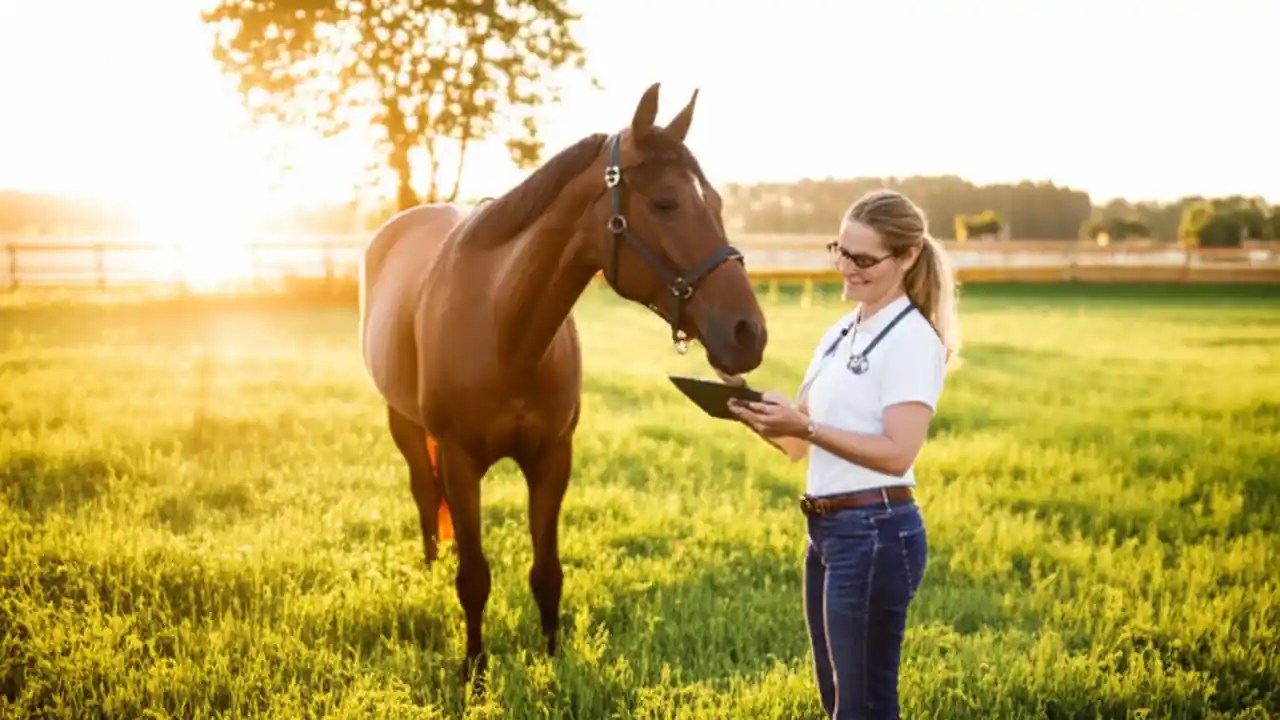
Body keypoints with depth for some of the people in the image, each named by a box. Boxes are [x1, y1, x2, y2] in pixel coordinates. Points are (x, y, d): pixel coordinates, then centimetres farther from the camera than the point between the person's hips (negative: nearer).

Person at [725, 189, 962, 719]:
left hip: (875, 532, -9)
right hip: (826, 530, 9)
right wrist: (756, 412, -6)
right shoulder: (839, 335, 14)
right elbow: (795, 444, 13)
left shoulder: (912, 339, -11)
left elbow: (897, 453, -20)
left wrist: (806, 426, -26)